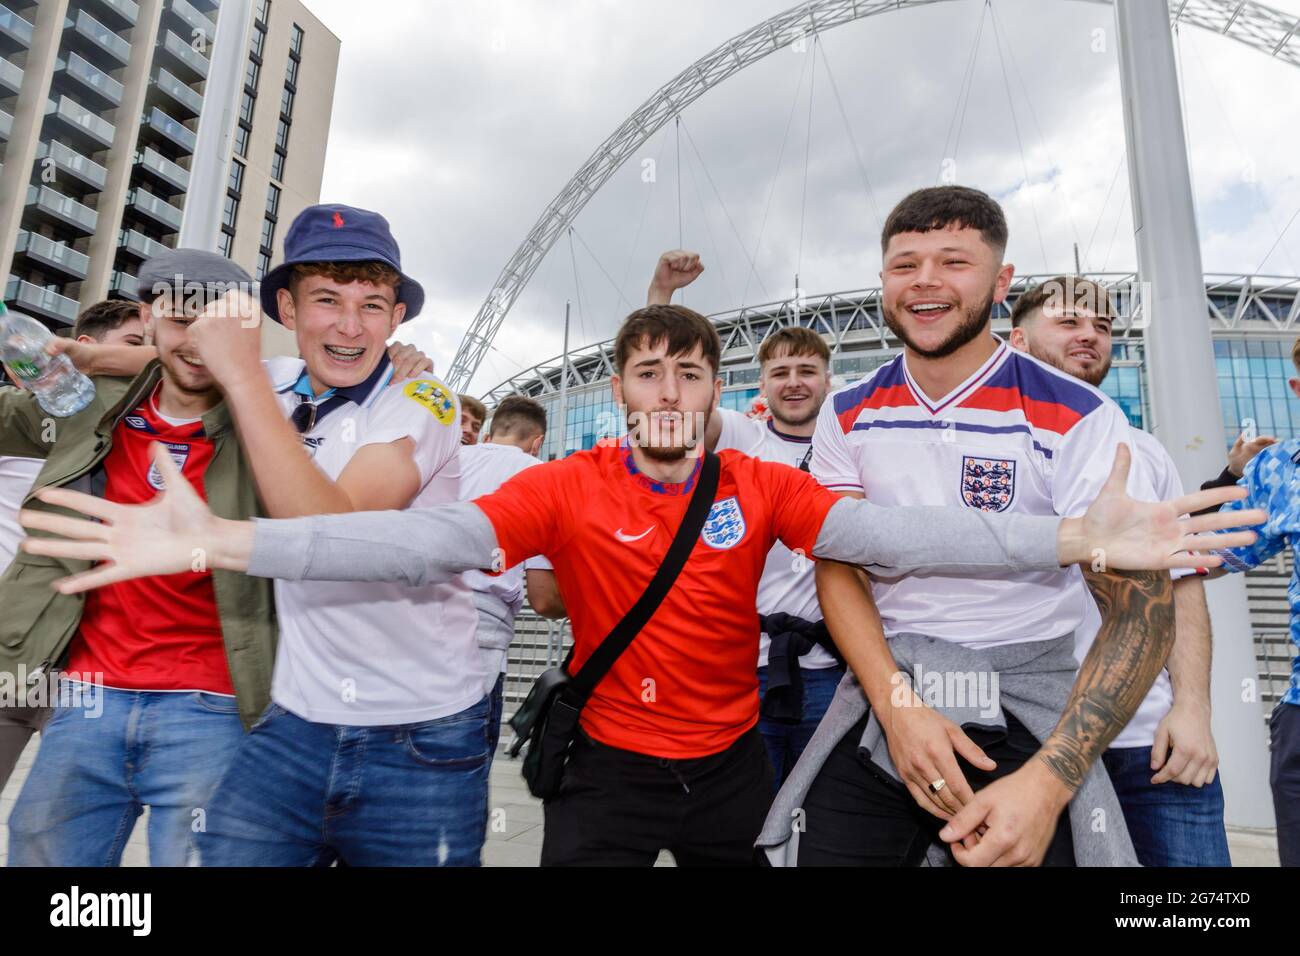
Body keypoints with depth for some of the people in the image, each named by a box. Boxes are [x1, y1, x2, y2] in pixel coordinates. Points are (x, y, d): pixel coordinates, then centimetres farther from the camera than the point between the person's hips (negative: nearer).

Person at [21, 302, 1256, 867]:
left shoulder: (762, 489, -9)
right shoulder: (566, 489, -13)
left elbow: (891, 533, -21)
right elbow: (427, 542, -24)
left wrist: (1072, 537, -34)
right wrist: (227, 542, -35)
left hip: (733, 764, 2)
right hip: (609, 764, -1)